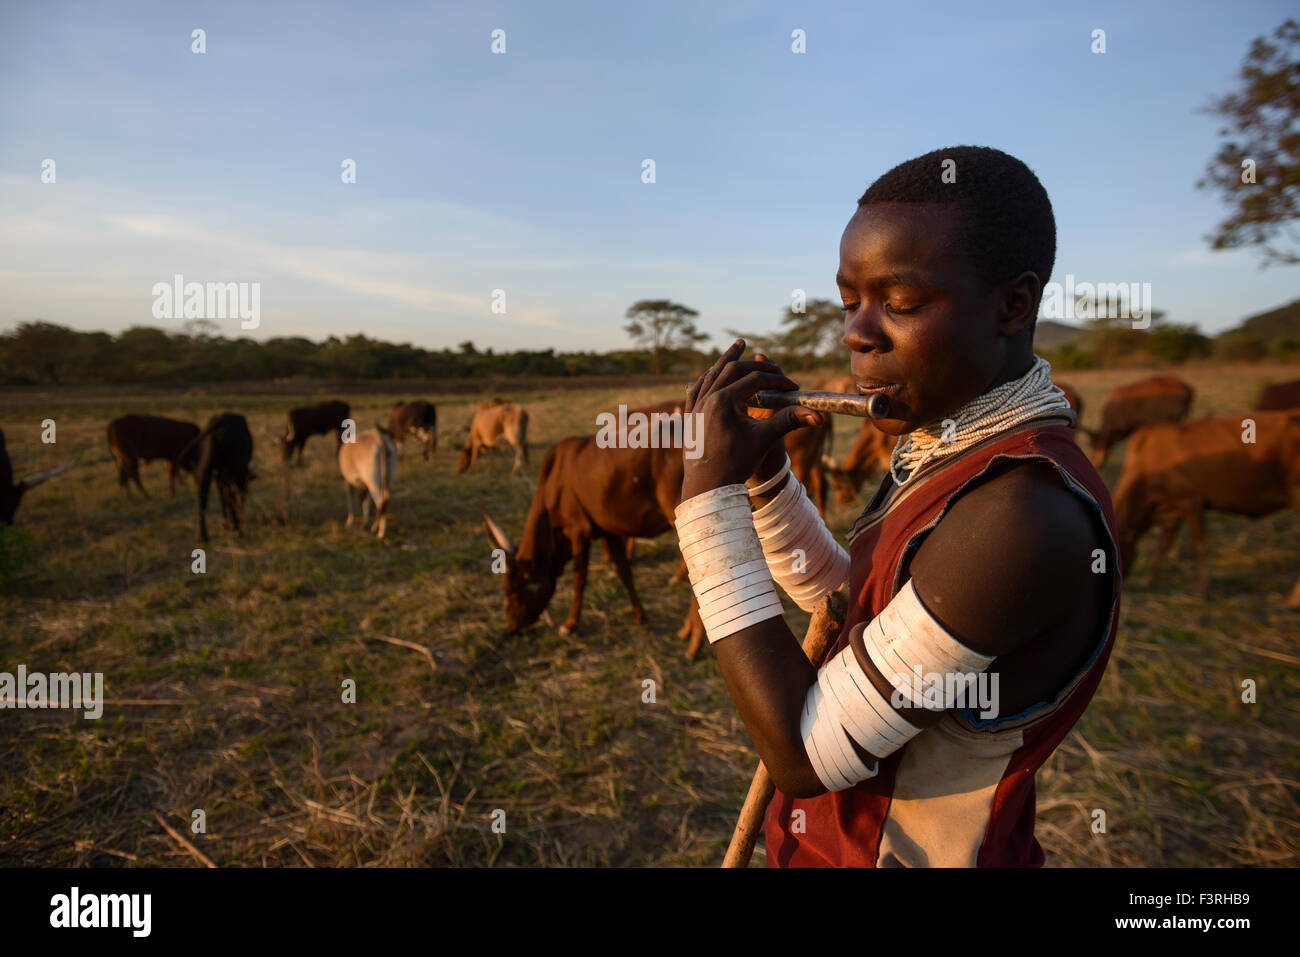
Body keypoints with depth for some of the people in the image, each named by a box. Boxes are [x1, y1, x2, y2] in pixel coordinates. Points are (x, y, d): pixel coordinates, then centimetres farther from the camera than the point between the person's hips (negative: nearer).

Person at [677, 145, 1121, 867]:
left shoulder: (1024, 518, -33)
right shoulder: (951, 451, -5)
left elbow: (803, 756, -30)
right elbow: (838, 597, 8)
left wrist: (711, 496, -29)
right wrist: (761, 472, -8)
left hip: (890, 853, -7)